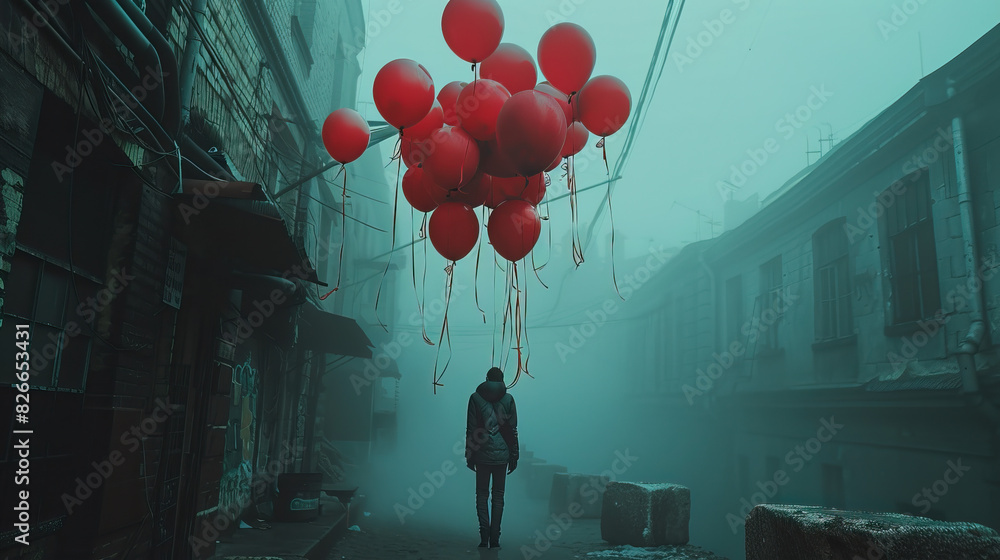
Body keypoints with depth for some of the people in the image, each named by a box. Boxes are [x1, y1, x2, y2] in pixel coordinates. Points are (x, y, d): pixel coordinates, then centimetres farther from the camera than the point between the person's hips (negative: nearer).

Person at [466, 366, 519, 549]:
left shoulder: (475, 398, 1)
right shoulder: (508, 398, 2)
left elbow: (470, 428, -1)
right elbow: (513, 430, 2)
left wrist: (469, 455, 5)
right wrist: (514, 456, 8)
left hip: (482, 454, 0)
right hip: (502, 455, 1)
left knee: (482, 494, 10)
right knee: (498, 495, 9)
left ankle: (484, 535, -2)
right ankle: (494, 537, 7)